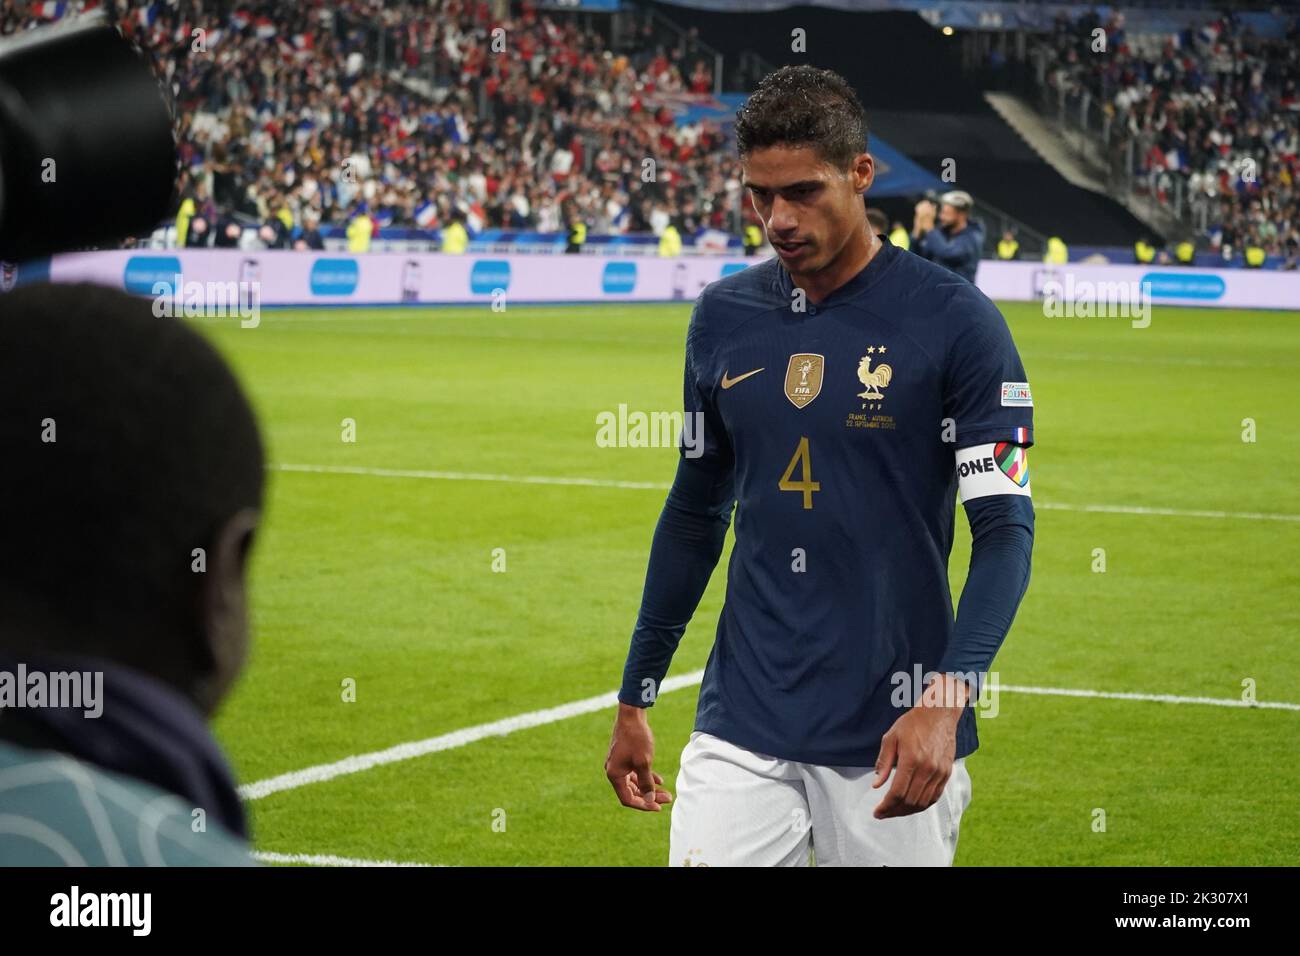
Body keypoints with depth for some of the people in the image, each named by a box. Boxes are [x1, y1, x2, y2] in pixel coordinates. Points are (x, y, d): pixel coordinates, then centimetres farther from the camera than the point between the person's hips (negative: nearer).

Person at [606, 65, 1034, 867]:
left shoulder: (953, 319, -7)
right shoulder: (724, 316, 7)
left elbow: (1005, 528, -10)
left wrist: (947, 698, -24)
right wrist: (635, 697, 16)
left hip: (892, 739, -3)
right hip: (741, 729, 3)